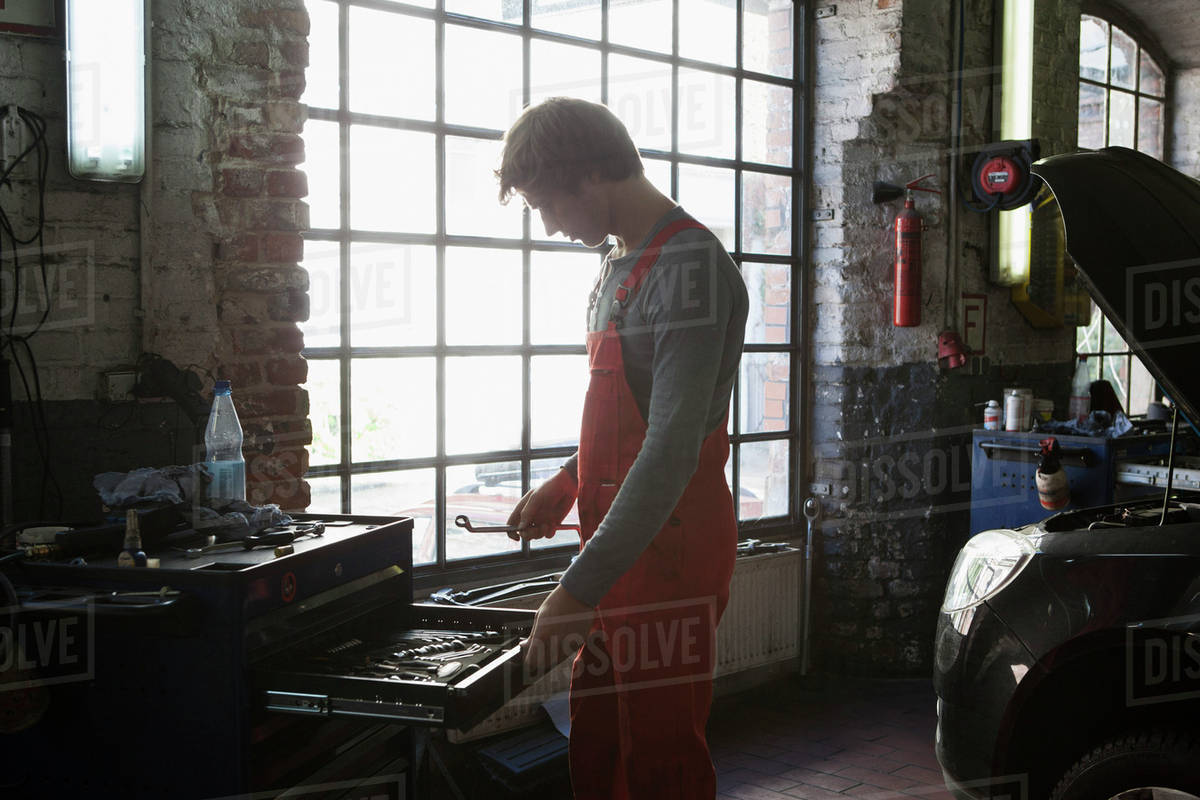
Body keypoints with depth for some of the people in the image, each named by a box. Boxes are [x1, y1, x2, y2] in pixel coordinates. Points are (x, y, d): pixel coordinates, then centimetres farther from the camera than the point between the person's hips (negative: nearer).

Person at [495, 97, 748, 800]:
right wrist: (566, 487, 15)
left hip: (668, 551, -9)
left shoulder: (689, 267, -18)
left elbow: (672, 451, -25)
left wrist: (581, 587, -26)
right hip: (622, 549, 10)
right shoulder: (623, 262, 15)